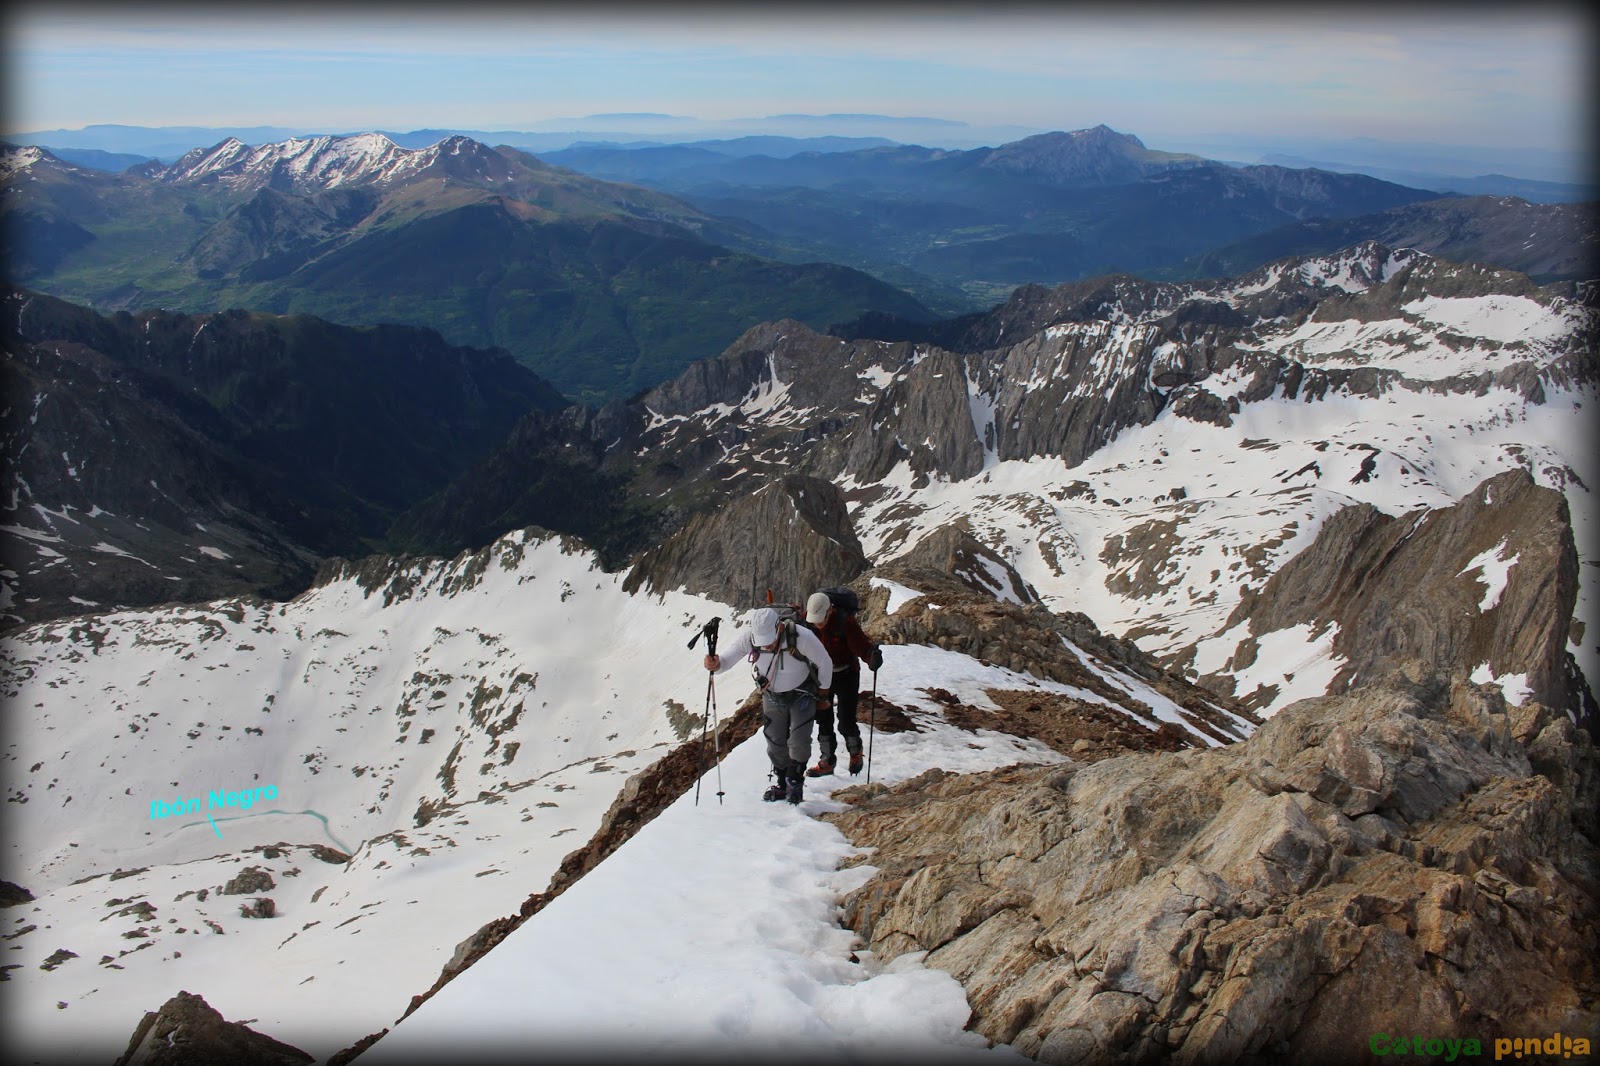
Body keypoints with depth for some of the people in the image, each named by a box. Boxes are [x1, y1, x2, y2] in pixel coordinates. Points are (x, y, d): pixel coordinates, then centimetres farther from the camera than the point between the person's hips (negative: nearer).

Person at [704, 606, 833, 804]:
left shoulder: (802, 637, -36)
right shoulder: (747, 637, -29)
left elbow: (825, 662, -19)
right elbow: (727, 658, -27)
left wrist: (823, 693, -6)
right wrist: (716, 664, -53)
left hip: (802, 696, -3)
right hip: (772, 697, 3)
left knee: (799, 742, -10)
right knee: (776, 744, 10)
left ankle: (795, 783, 13)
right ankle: (783, 784, 31)